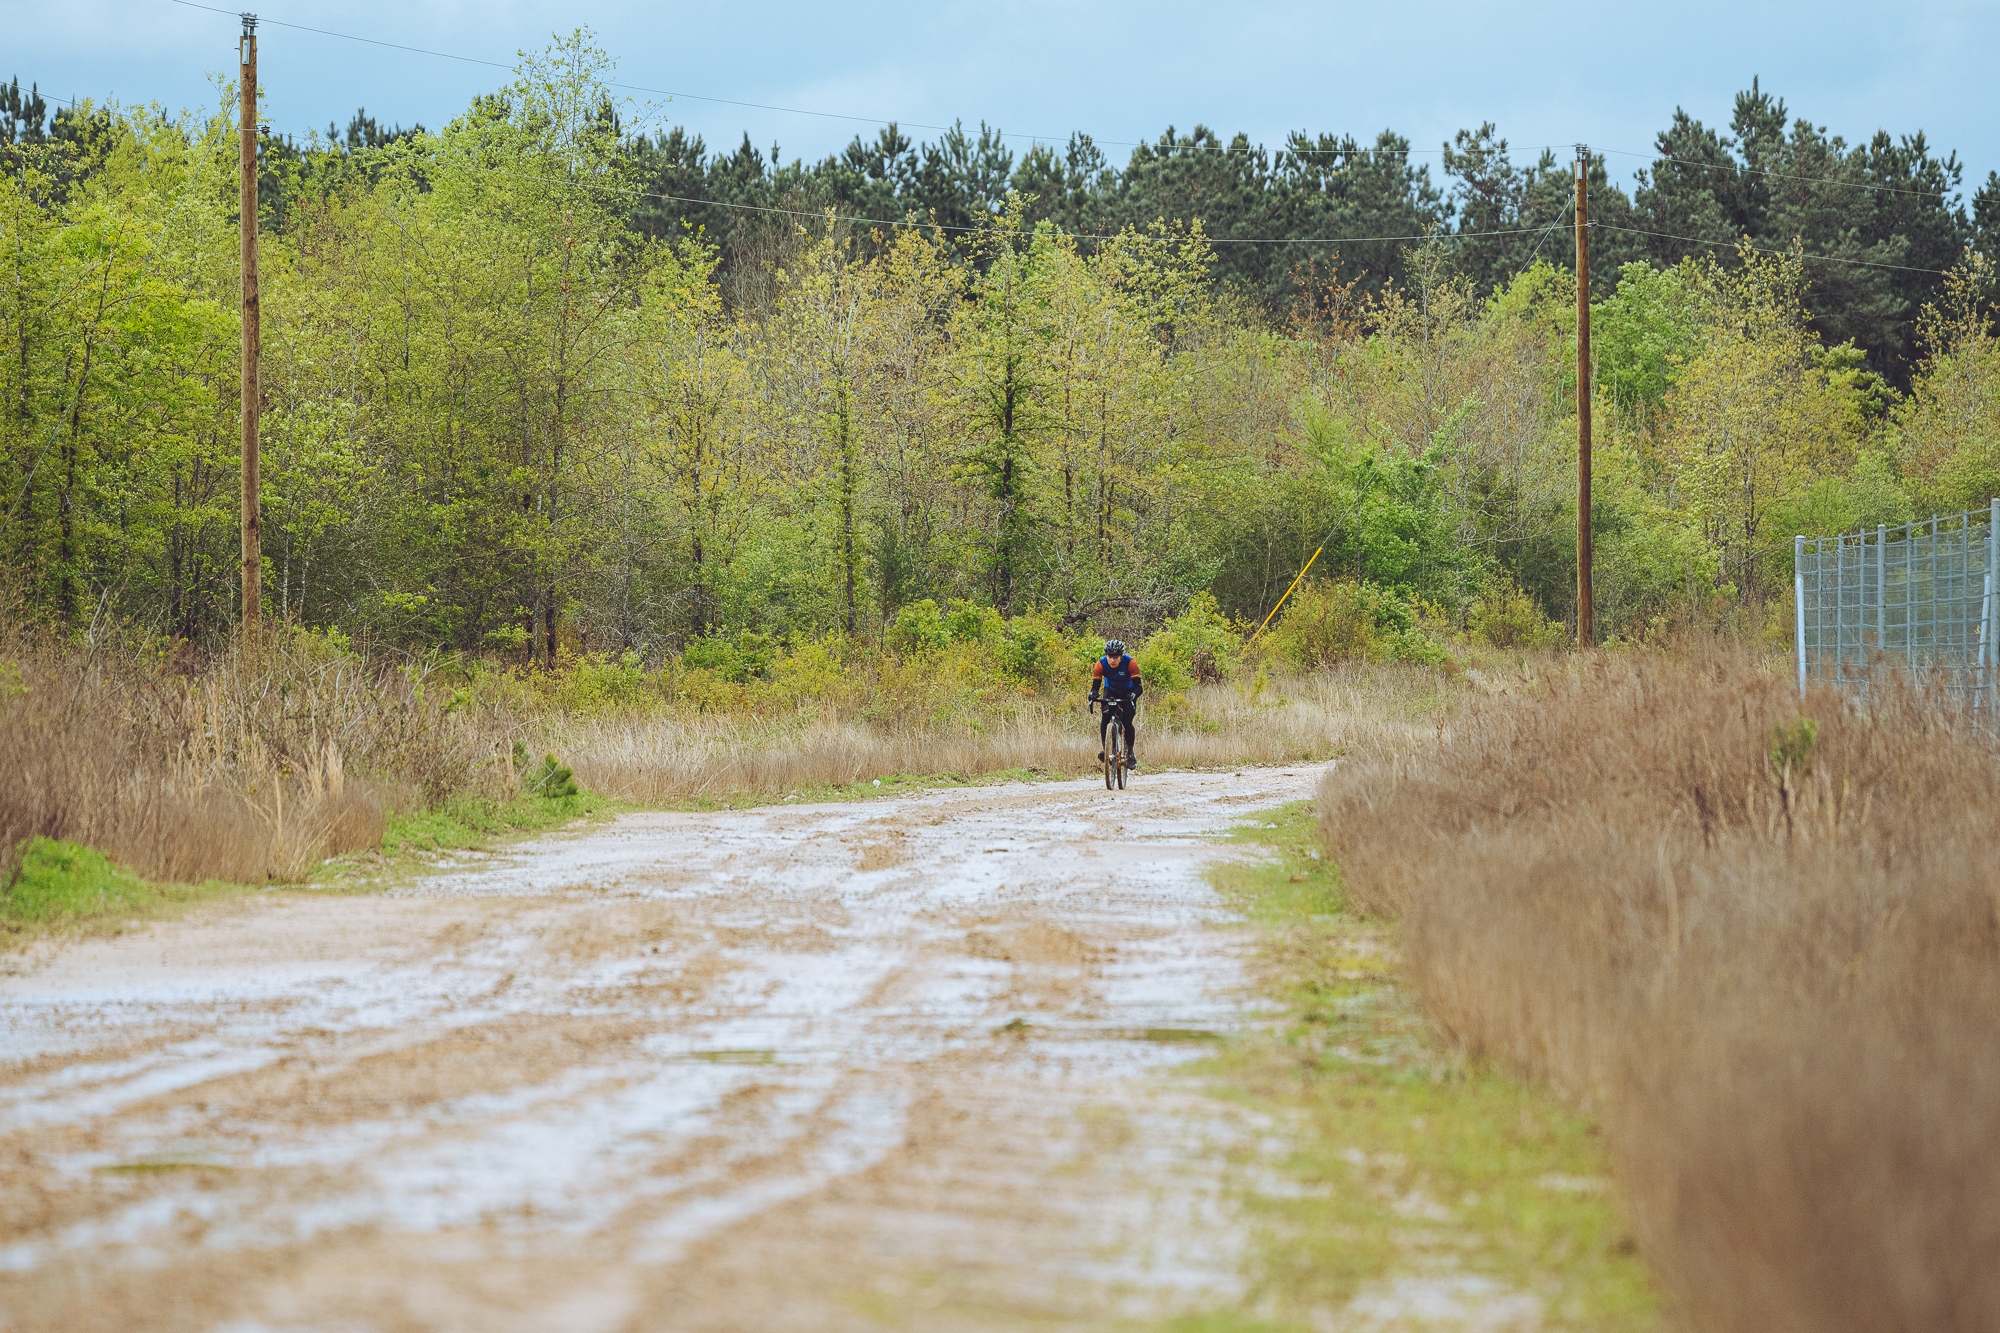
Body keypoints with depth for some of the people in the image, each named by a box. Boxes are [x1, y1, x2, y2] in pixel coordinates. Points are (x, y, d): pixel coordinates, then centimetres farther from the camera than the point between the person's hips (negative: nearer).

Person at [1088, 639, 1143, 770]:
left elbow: (1139, 687, -32)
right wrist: (1093, 694, -50)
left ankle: (1131, 752, 2)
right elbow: (1095, 685, -26)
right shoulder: (1101, 664, -25)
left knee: (1127, 723, -17)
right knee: (1105, 719, -23)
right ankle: (1104, 749, -14)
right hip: (1110, 692, 2)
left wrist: (1134, 694, -55)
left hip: (1127, 693, -2)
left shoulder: (1130, 663, -30)